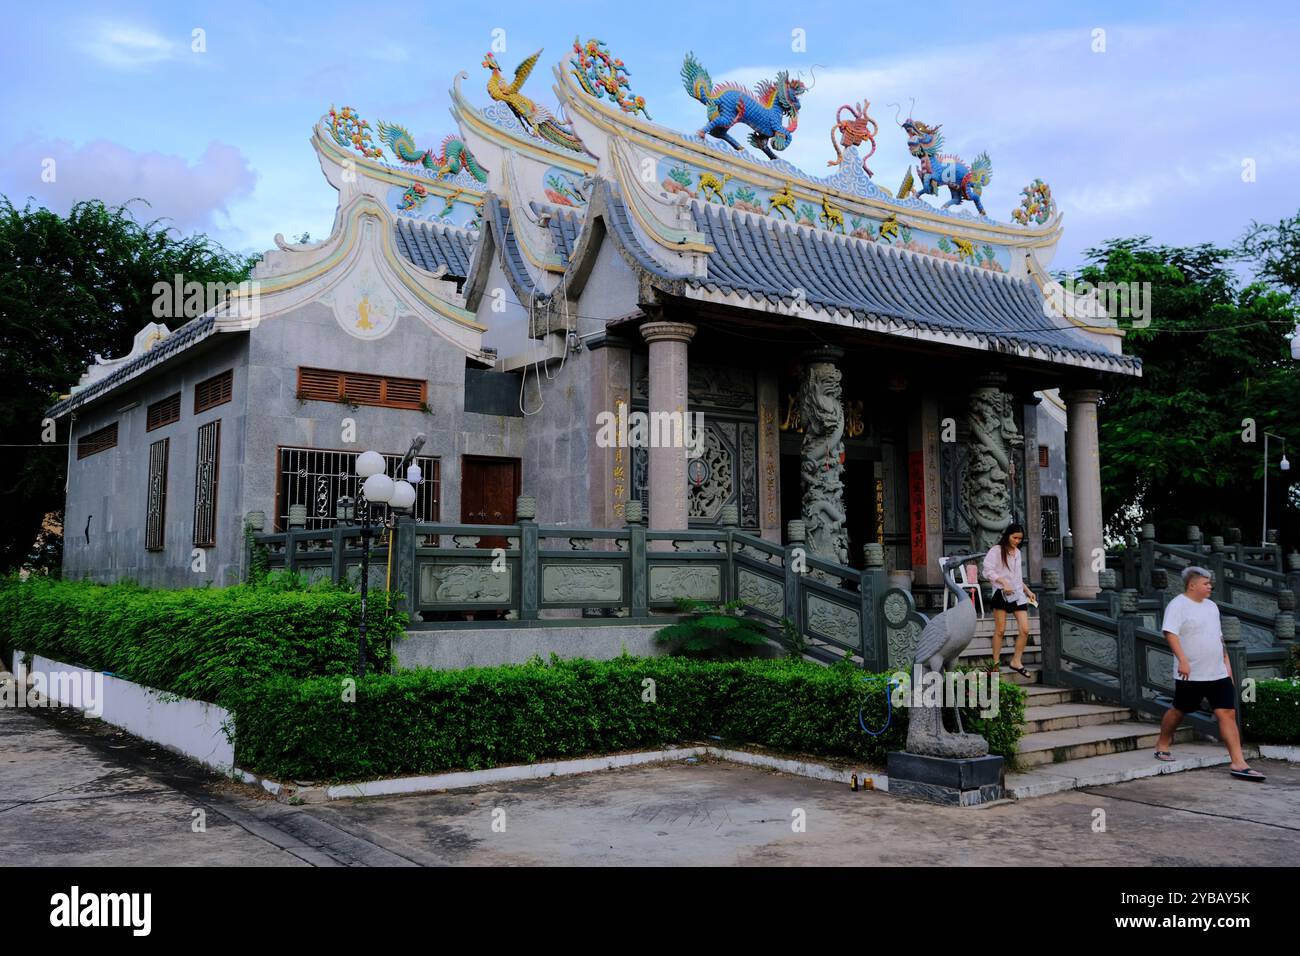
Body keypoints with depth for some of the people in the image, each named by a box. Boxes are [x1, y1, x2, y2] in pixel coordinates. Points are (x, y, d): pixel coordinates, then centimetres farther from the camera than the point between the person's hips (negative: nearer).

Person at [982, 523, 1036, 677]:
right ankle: (996, 662, 10)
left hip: (1017, 593, 6)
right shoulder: (996, 550, -4)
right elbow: (988, 571, -13)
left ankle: (1016, 661, 8)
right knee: (1000, 630, -1)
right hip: (1001, 593, -6)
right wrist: (1003, 583, -22)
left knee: (1025, 630, -3)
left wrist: (1028, 591, 19)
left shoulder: (1017, 552, 17)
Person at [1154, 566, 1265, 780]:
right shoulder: (1178, 605, -11)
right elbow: (1170, 633, -22)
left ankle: (1238, 763, -5)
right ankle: (1162, 746, 29)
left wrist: (1226, 660, 20)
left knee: (1228, 714, -3)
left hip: (1218, 674, 7)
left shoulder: (1211, 606, 15)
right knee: (1179, 711, 7)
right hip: (1191, 675, -6)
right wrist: (1182, 660, -31)